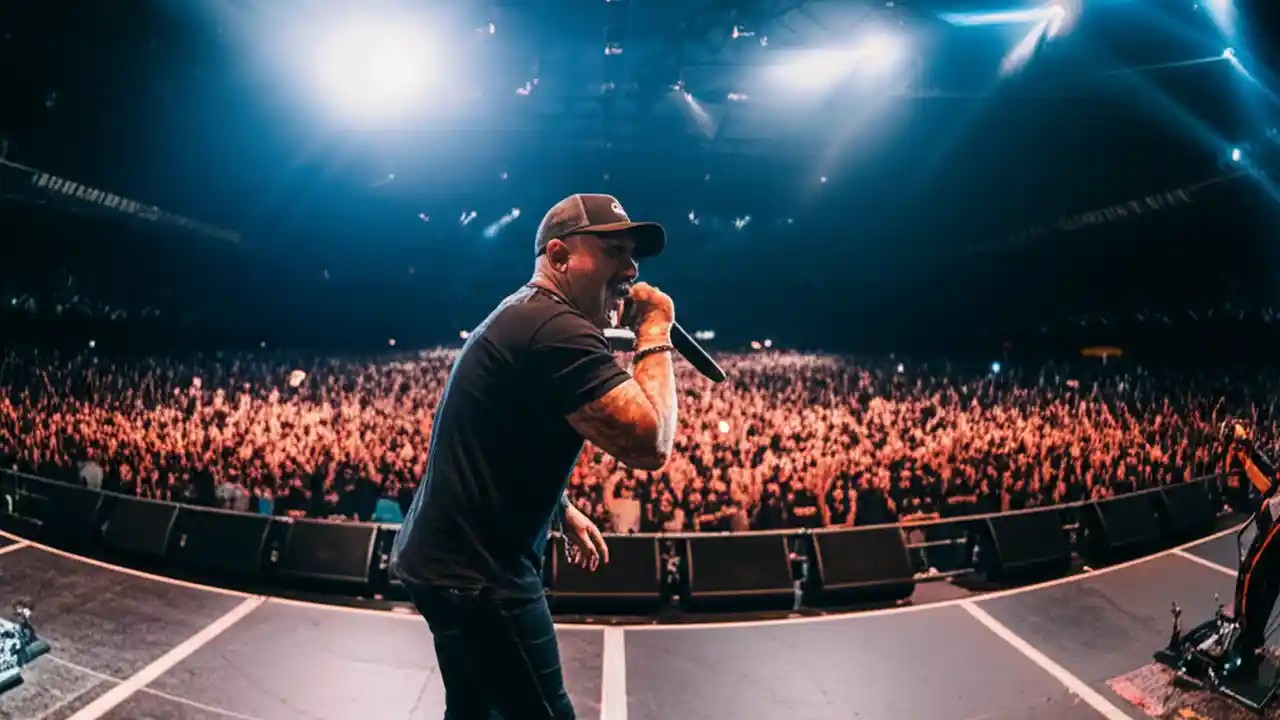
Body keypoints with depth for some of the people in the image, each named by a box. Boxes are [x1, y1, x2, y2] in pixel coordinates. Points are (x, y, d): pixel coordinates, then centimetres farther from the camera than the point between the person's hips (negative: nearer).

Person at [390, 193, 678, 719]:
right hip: (475, 572, -11)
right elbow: (650, 443, -27)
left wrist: (564, 510, 20)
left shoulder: (524, 319, 14)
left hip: (446, 557, 11)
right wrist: (655, 334, -15)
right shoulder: (556, 329, -21)